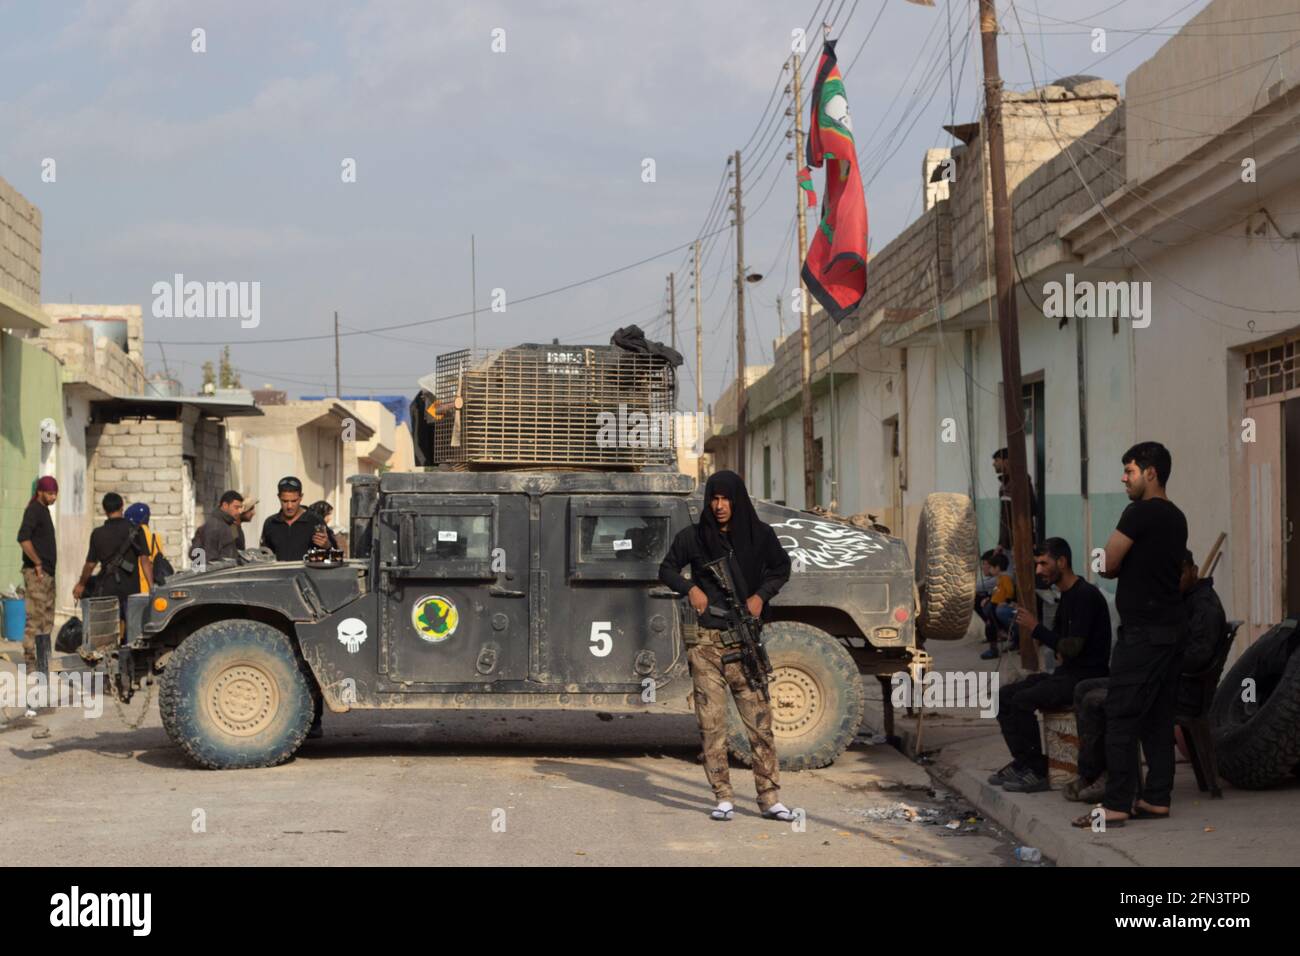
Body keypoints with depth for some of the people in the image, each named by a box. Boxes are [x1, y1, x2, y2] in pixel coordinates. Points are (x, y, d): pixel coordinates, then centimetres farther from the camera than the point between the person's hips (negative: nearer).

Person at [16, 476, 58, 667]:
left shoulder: (44, 510, 17)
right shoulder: (33, 510, -12)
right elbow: (23, 538, -25)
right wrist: (38, 563, -19)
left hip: (47, 573, 10)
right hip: (37, 573, -10)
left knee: (47, 619, 13)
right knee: (35, 618, -9)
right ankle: (30, 659, -7)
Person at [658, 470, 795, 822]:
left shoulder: (759, 535, 4)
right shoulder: (693, 537, 4)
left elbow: (781, 567, 18)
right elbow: (667, 570, 14)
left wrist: (761, 595, 1)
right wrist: (690, 588, -5)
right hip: (705, 640, 0)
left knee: (759, 720, -4)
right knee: (711, 721, -1)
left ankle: (770, 798, 1)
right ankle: (723, 798, 5)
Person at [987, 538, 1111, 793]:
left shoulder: (1086, 595, -15)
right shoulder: (1067, 596, 15)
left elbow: (1073, 648, -21)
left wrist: (1036, 629, -17)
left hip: (1086, 678, -10)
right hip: (1066, 674, 10)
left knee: (1022, 700, -25)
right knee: (1004, 696, -1)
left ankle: (1037, 772, -15)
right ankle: (1023, 762, 2)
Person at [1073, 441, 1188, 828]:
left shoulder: (1140, 513, -13)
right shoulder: (1176, 517, 15)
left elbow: (1107, 565, -10)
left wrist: (1120, 565, 9)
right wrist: (1131, 566, 7)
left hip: (1143, 632, -9)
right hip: (1173, 626, 9)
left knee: (1122, 717, -7)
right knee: (1159, 717, 11)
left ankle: (1116, 804, -7)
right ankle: (1157, 798, 13)